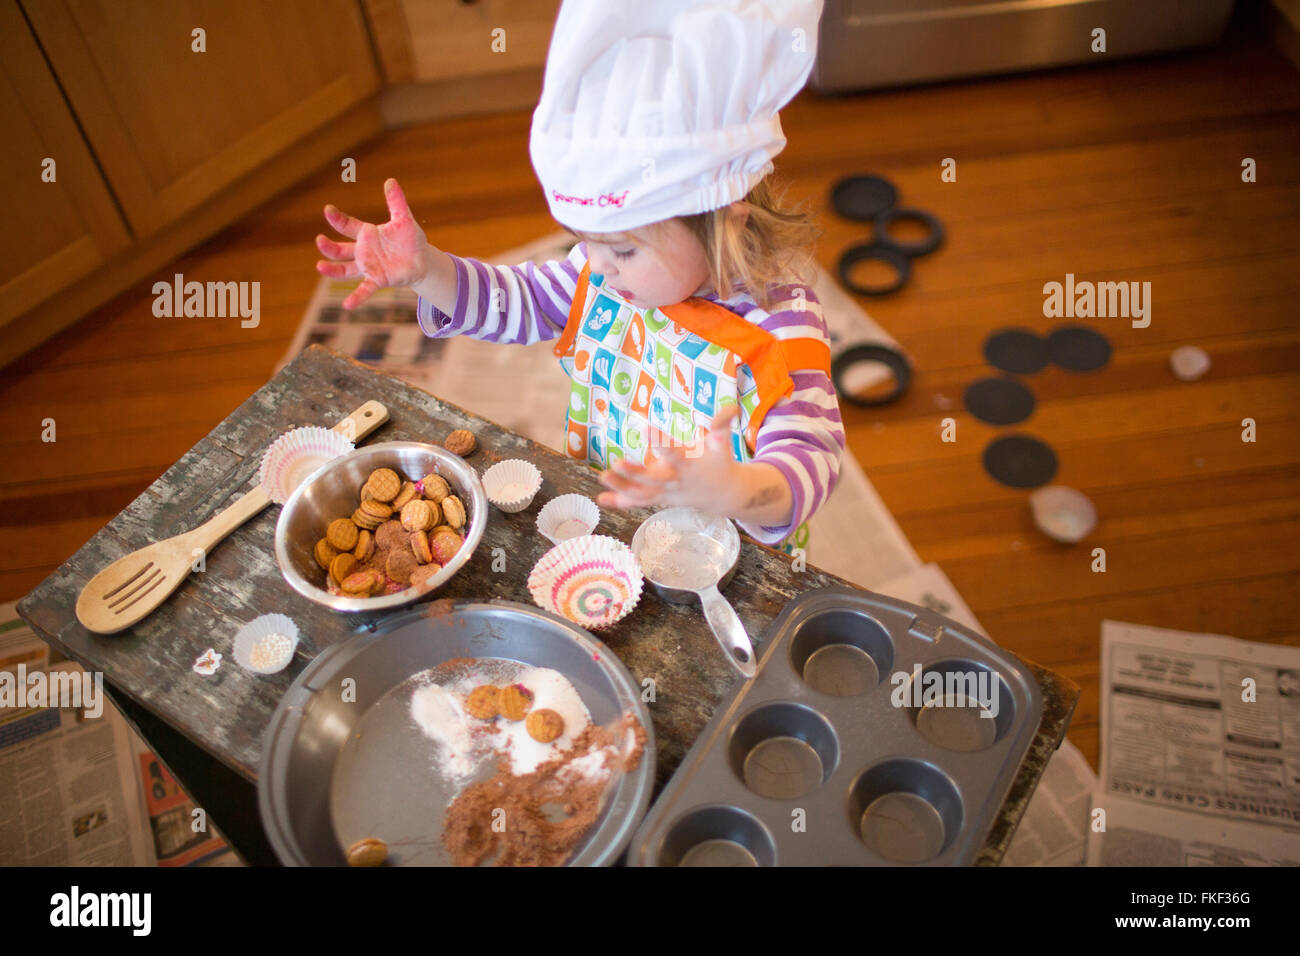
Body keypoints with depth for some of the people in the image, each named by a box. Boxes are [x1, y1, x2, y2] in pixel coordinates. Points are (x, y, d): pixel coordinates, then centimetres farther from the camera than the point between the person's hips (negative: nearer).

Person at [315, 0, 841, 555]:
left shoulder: (781, 327, -27)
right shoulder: (608, 271, -5)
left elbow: (810, 456, -34)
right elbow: (523, 302, 9)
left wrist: (735, 493, -57)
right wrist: (425, 270, -8)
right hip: (603, 510, 5)